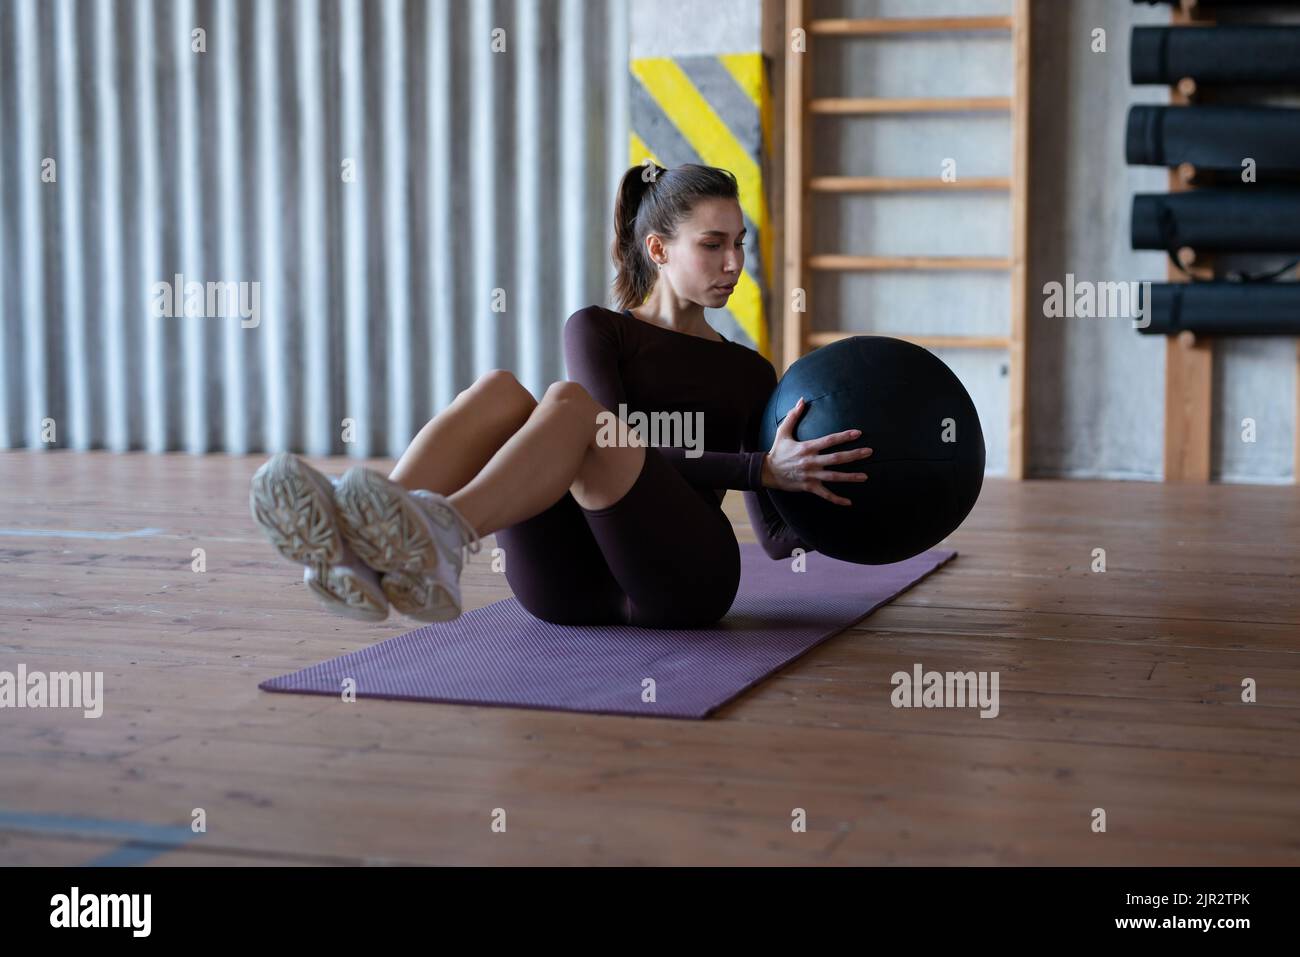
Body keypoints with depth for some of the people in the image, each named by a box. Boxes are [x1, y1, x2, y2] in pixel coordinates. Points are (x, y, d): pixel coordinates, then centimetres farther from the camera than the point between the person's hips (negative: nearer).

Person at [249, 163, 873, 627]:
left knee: (569, 402, -31)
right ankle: (360, 549, -56)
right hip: (572, 584, 1)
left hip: (683, 577, -1)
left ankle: (440, 542, -63)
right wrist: (760, 469, -13)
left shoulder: (750, 374, 23)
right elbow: (629, 445, -1)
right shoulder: (596, 330, 17)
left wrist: (817, 491, -1)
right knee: (499, 391, -29)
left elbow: (778, 537, 20)